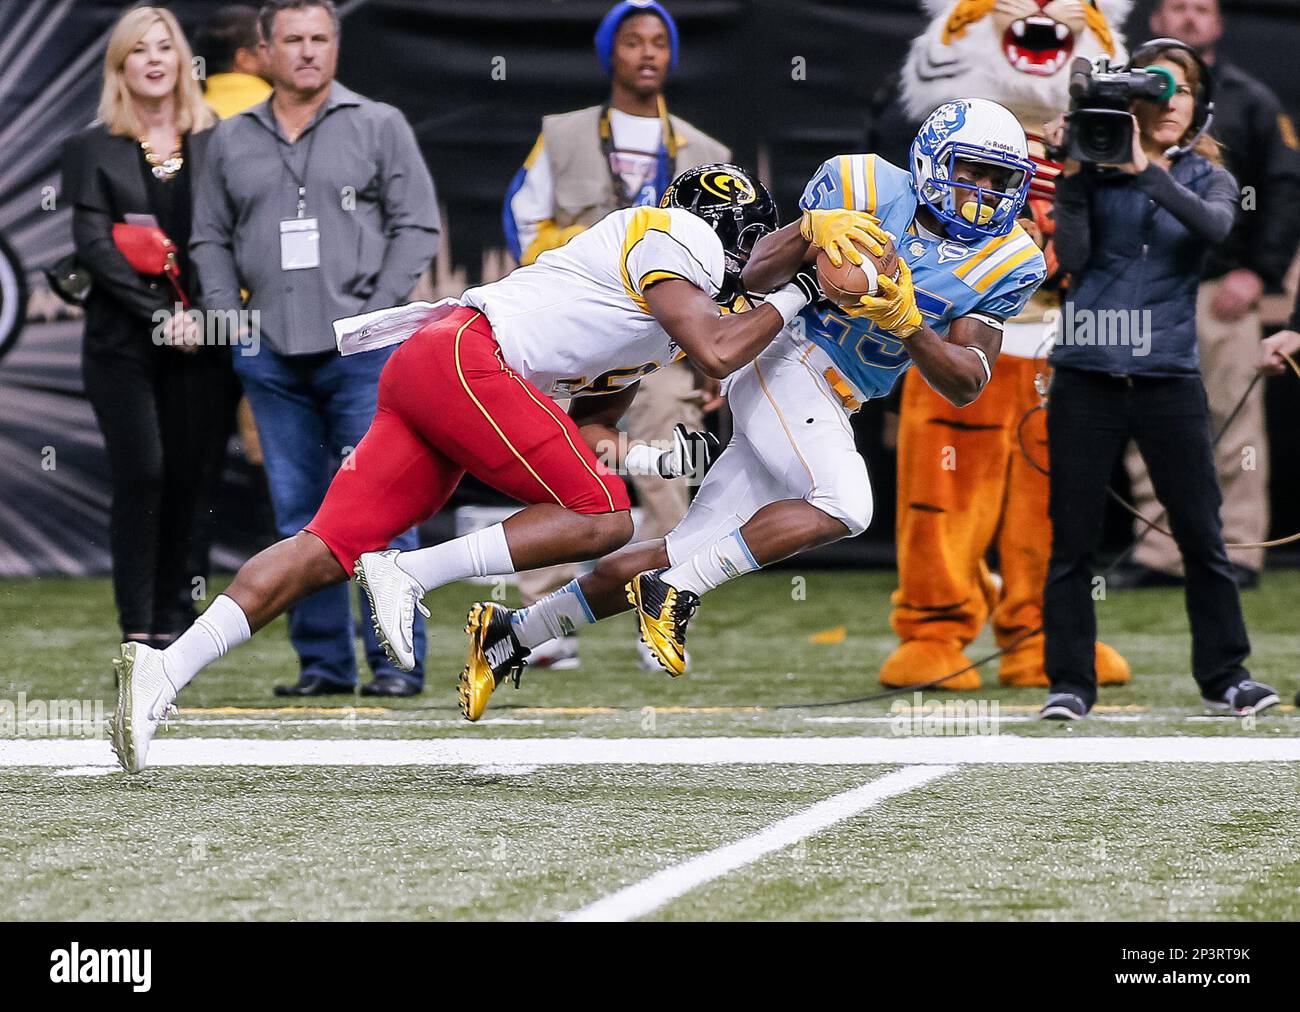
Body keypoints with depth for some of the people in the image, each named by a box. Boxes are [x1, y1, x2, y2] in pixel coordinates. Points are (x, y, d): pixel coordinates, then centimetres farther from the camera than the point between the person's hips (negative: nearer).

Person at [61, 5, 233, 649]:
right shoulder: (93, 150, 6)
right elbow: (93, 245, -3)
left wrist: (208, 312, -9)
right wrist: (160, 313, -12)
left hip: (202, 340, 2)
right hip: (123, 343, -2)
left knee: (192, 481, 0)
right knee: (142, 474, -12)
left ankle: (174, 627, 9)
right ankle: (138, 631, -10)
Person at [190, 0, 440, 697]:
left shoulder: (379, 127, 5)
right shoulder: (232, 140, 13)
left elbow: (417, 225, 2)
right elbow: (210, 238, 16)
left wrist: (376, 313, -7)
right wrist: (230, 318, 3)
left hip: (361, 352, -3)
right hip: (270, 355, 3)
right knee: (298, 517, 5)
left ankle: (397, 660, -4)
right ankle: (322, 662, 10)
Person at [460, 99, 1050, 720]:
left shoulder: (1006, 264, 2)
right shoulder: (872, 190, -9)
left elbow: (967, 385, -4)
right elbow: (756, 278, -10)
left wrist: (907, 323, -20)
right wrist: (813, 229, -30)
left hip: (832, 412, 6)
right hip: (790, 363, -6)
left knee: (686, 558, 5)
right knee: (844, 506, -31)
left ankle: (514, 633, 16)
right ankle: (675, 591, -21)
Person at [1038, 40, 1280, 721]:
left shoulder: (1208, 179, 8)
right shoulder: (1096, 172, 5)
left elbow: (1215, 227, -16)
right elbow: (1072, 257, -6)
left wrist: (1146, 169, -26)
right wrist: (1070, 174, -13)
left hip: (1168, 380, 1)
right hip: (1087, 378, 0)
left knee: (1202, 536, 1)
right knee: (1072, 540, 1)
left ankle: (1225, 678, 10)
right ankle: (1069, 684, 7)